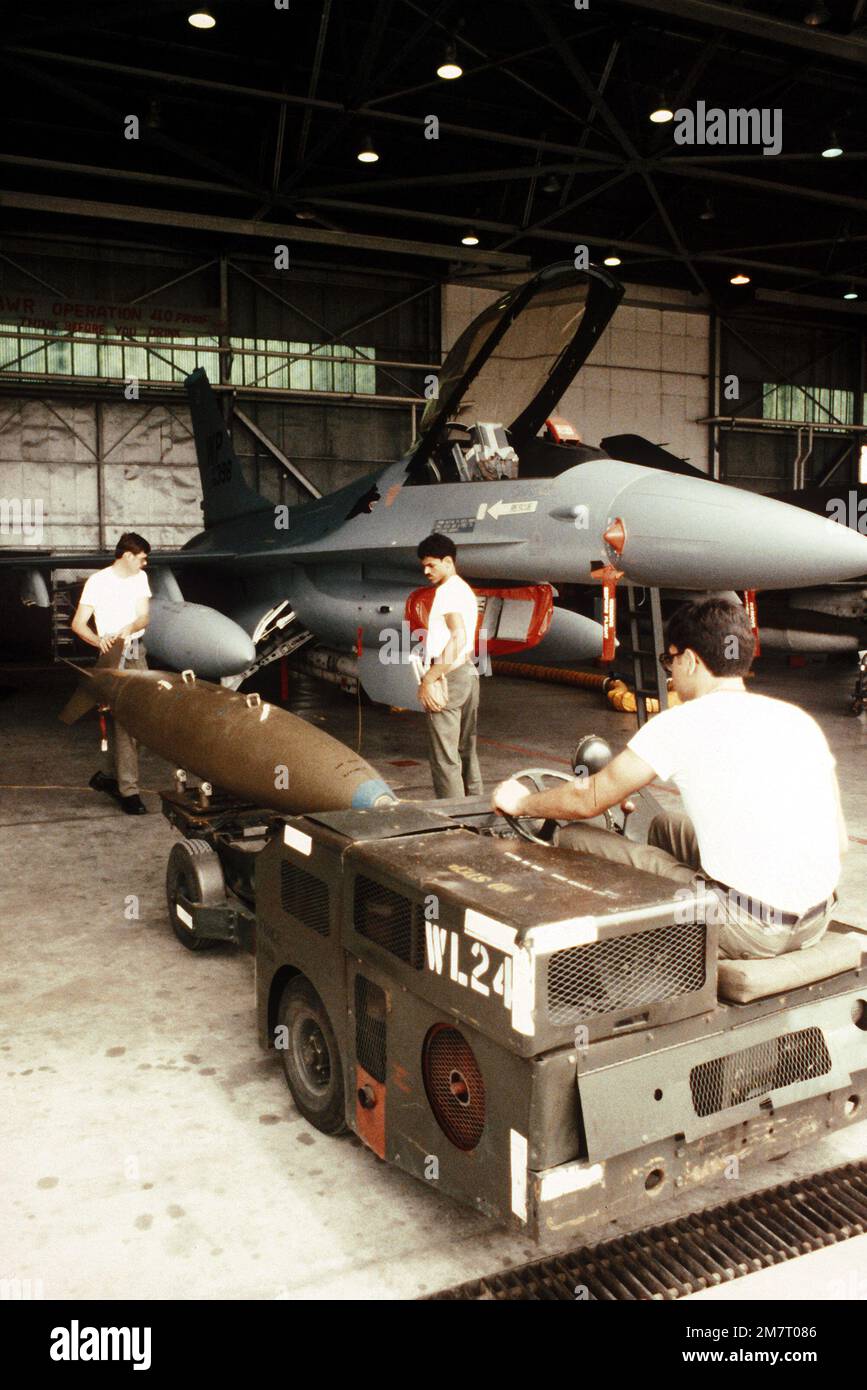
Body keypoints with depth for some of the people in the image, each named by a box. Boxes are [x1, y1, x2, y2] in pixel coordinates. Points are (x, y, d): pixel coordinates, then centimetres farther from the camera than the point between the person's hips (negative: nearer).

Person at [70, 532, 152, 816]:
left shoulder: (140, 578, 11)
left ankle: (114, 779, 19)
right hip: (114, 656, -6)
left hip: (137, 653, 6)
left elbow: (144, 616, 4)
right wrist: (100, 641, -27)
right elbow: (78, 624, -7)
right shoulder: (98, 582, -6)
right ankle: (128, 791, -10)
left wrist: (127, 629, -18)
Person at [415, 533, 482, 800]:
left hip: (449, 676, -10)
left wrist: (430, 678, -24)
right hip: (469, 673, 10)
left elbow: (458, 637, -23)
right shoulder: (465, 590, 20)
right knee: (466, 750, 15)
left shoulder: (448, 591, -11)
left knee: (444, 755, -9)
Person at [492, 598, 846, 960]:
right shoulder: (800, 719, 8)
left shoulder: (682, 723, -8)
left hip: (748, 930, -8)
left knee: (574, 839, 4)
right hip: (818, 922, 8)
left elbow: (589, 800, 2)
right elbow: (838, 842, 11)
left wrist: (520, 802, 20)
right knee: (666, 827, 29)